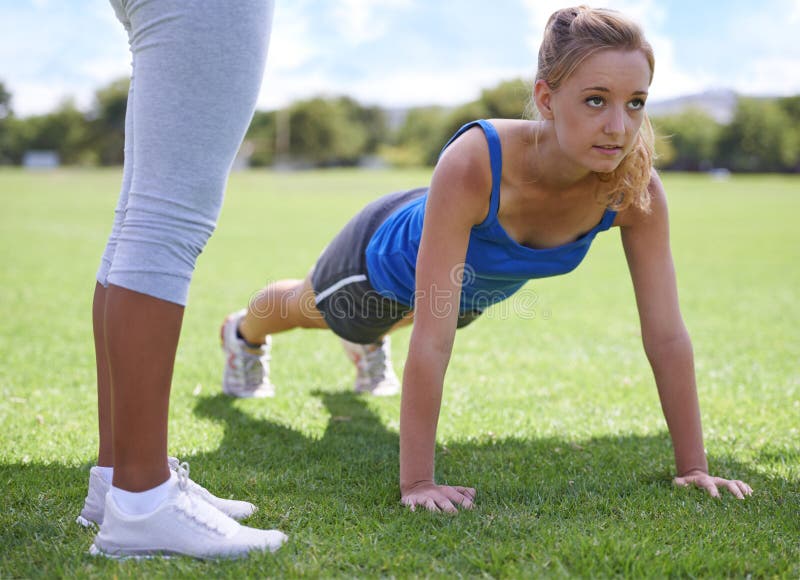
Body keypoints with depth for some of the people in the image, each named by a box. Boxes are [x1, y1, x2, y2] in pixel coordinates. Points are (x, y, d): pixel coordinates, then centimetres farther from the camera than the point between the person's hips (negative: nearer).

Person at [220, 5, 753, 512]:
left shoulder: (636, 187, -37)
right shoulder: (474, 164, -49)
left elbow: (667, 334, -30)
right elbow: (432, 341, -48)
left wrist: (693, 467, -30)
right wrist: (417, 482, -46)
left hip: (475, 287, 4)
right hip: (388, 256, -3)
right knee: (309, 309, 32)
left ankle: (369, 340, 78)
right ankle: (244, 333, 68)